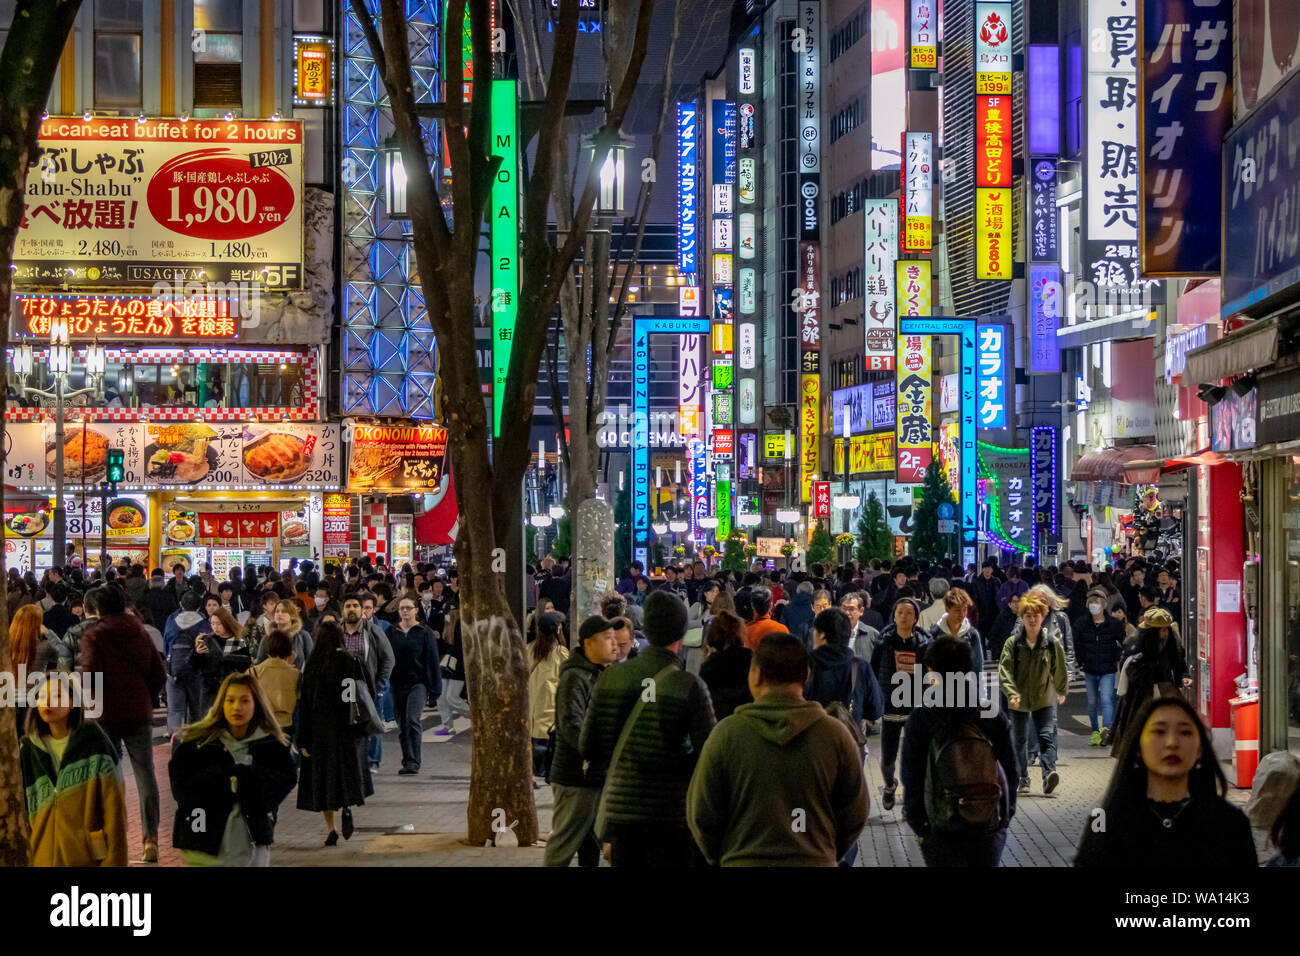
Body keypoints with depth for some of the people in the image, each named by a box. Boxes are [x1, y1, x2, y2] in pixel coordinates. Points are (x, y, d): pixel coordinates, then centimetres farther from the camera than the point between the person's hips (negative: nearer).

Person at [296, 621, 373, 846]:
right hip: (348, 726, 0)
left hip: (320, 726, 0)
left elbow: (305, 703, -5)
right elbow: (369, 693, -4)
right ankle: (348, 806, -15)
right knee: (348, 768, 13)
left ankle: (330, 828, 4)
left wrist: (303, 740, -2)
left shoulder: (313, 666, -5)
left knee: (323, 775, 8)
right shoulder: (351, 662, -5)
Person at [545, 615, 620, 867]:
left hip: (598, 776, 9)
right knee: (564, 844, -4)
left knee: (592, 844, 15)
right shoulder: (575, 677, -15)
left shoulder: (601, 674, 15)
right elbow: (571, 726, -26)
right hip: (576, 780, -9)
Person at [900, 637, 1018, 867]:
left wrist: (917, 825, 4)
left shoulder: (921, 719, -10)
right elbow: (1011, 770, 3)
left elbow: (911, 777, -6)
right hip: (990, 829, 2)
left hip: (941, 832, -2)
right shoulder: (993, 713, -2)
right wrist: (1006, 815, 13)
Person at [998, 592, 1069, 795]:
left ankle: (1048, 773, -25)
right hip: (1019, 700, 1)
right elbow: (1004, 670, -9)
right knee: (1020, 741, 10)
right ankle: (1023, 780, 21)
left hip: (1044, 699, -1)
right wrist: (1011, 693, -22)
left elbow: (1059, 670, 8)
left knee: (1046, 737, -15)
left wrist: (1062, 691, 20)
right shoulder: (1013, 643, -7)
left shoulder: (1052, 643, -6)